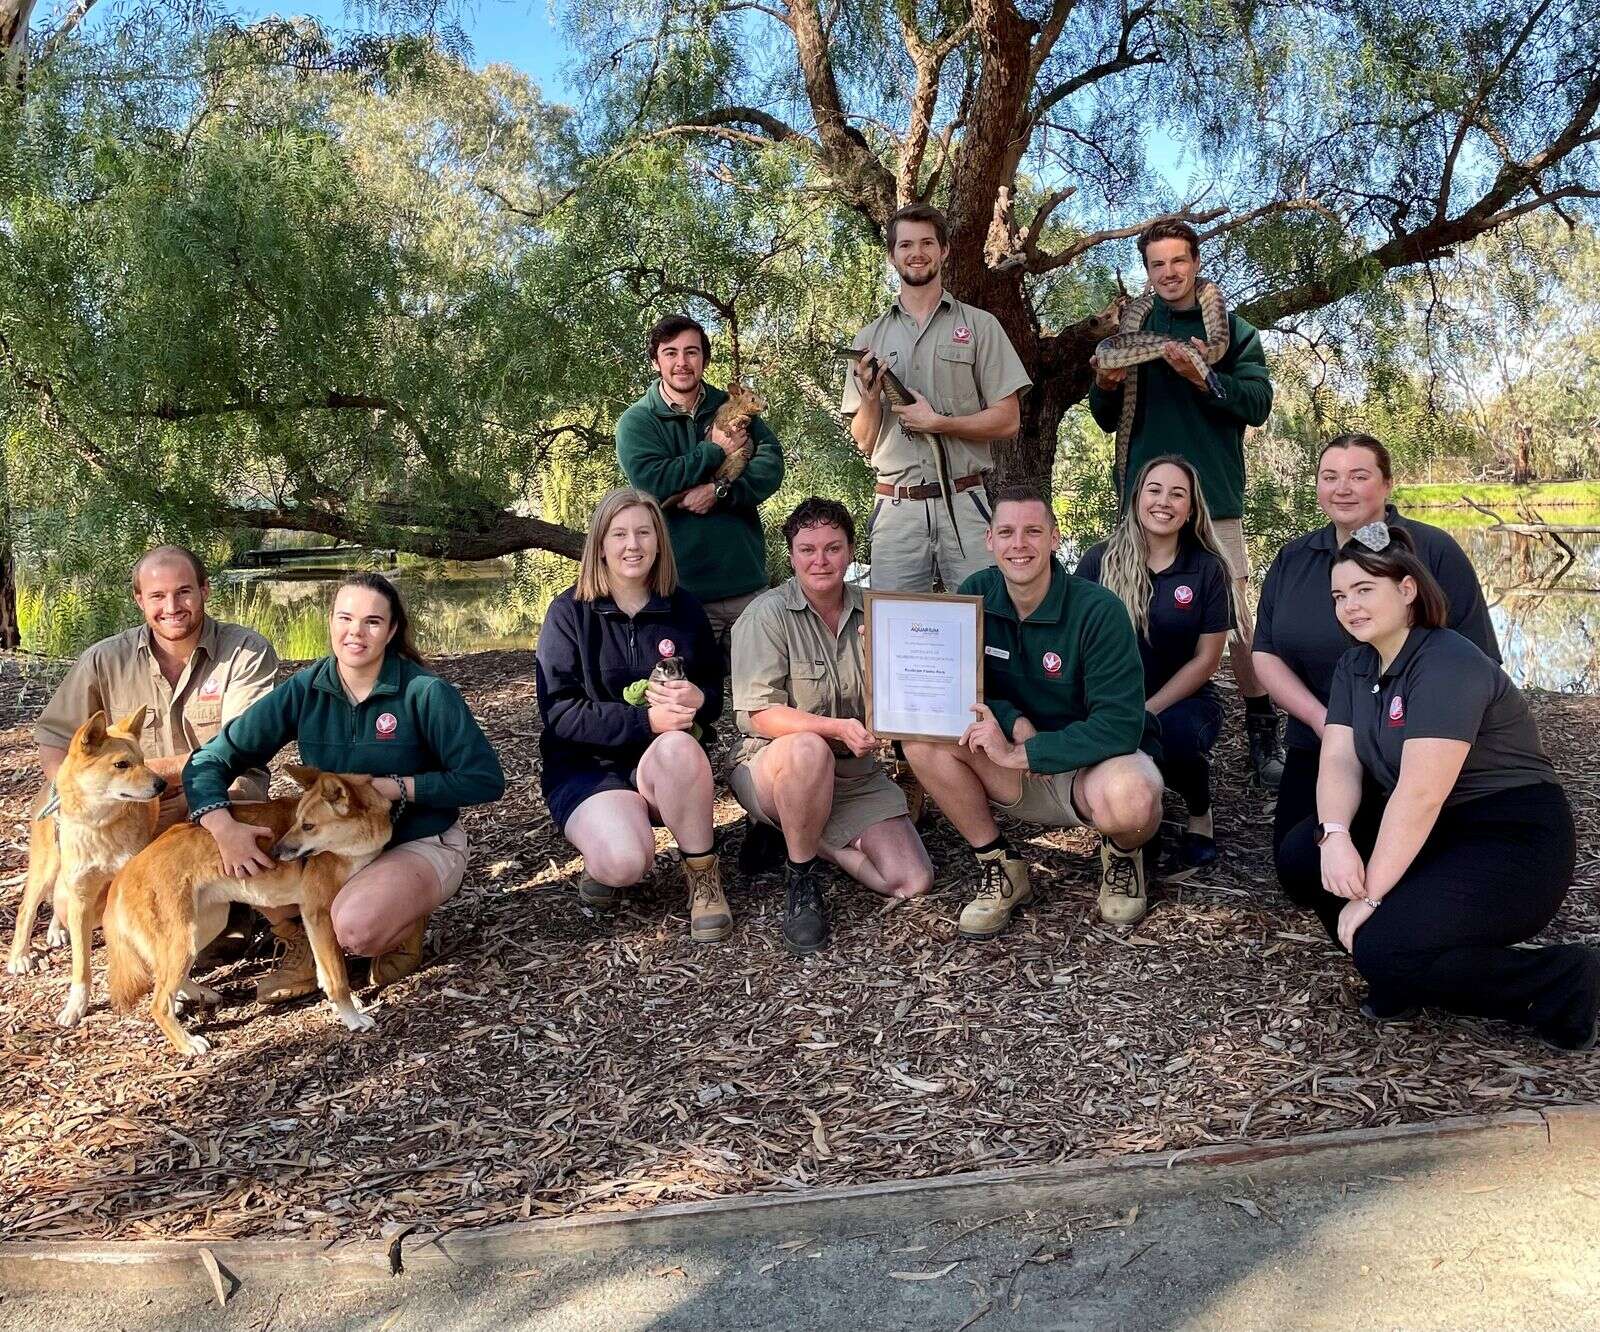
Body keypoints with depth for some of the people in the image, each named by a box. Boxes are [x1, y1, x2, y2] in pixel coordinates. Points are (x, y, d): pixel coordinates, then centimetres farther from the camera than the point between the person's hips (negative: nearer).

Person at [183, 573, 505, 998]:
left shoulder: (425, 693, -17)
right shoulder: (304, 691, -7)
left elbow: (486, 780, -17)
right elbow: (210, 760, -8)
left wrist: (392, 787, -22)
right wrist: (224, 828, -28)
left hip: (419, 844, -4)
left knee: (356, 928, -33)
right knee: (246, 853, -21)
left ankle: (403, 924, 4)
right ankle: (301, 943, 5)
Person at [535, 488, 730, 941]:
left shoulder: (683, 609, 4)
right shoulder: (570, 612, -5)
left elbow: (715, 694, 11)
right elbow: (558, 712, -13)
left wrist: (697, 699, -16)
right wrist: (645, 720, -25)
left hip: (667, 763, 2)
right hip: (587, 766, -2)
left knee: (679, 748, -36)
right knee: (625, 863, -32)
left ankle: (703, 876, -16)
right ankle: (603, 857, 6)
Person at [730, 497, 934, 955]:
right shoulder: (767, 614, -10)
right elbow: (758, 715, -17)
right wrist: (837, 728, -29)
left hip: (856, 773, 5)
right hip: (771, 768, -4)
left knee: (913, 882, -10)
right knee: (808, 749, -40)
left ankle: (806, 842, 10)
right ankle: (802, 882, -18)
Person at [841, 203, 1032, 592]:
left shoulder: (979, 326, 7)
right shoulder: (870, 338, 14)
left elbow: (1008, 420, 1)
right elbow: (863, 442, 12)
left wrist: (937, 422, -10)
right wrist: (871, 397, -7)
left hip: (964, 505, -1)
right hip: (895, 508, 2)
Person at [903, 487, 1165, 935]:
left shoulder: (1099, 611, -19)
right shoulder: (974, 595, -6)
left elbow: (1120, 725, -24)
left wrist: (1019, 752, -27)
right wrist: (1014, 722, -24)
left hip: (1092, 762, -3)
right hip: (1018, 779, 4)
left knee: (1131, 799, -39)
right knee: (921, 735, -22)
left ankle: (1122, 854, 2)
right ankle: (999, 866, -5)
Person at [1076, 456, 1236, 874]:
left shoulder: (1208, 569, -1)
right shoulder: (1099, 561, 0)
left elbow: (1205, 660, -3)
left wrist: (1148, 711, -15)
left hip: (1182, 700, -1)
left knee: (1172, 736, -36)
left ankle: (1200, 813, 1)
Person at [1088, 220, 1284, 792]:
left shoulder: (1231, 329, 6)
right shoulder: (1131, 331, 13)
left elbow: (1259, 402, -5)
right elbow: (1107, 420, 15)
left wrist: (1203, 379, -20)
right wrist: (1106, 386, -7)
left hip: (1214, 495, -2)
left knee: (1237, 618, -5)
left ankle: (1263, 736, 5)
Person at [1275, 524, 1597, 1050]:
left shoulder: (1448, 666, -21)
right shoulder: (1355, 665, 6)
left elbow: (1420, 793, -27)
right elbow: (1339, 761, -5)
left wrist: (1371, 895, -27)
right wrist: (1335, 835, -26)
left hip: (1513, 841, -8)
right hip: (1428, 834, 8)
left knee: (1385, 950, -26)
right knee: (1300, 857, -12)